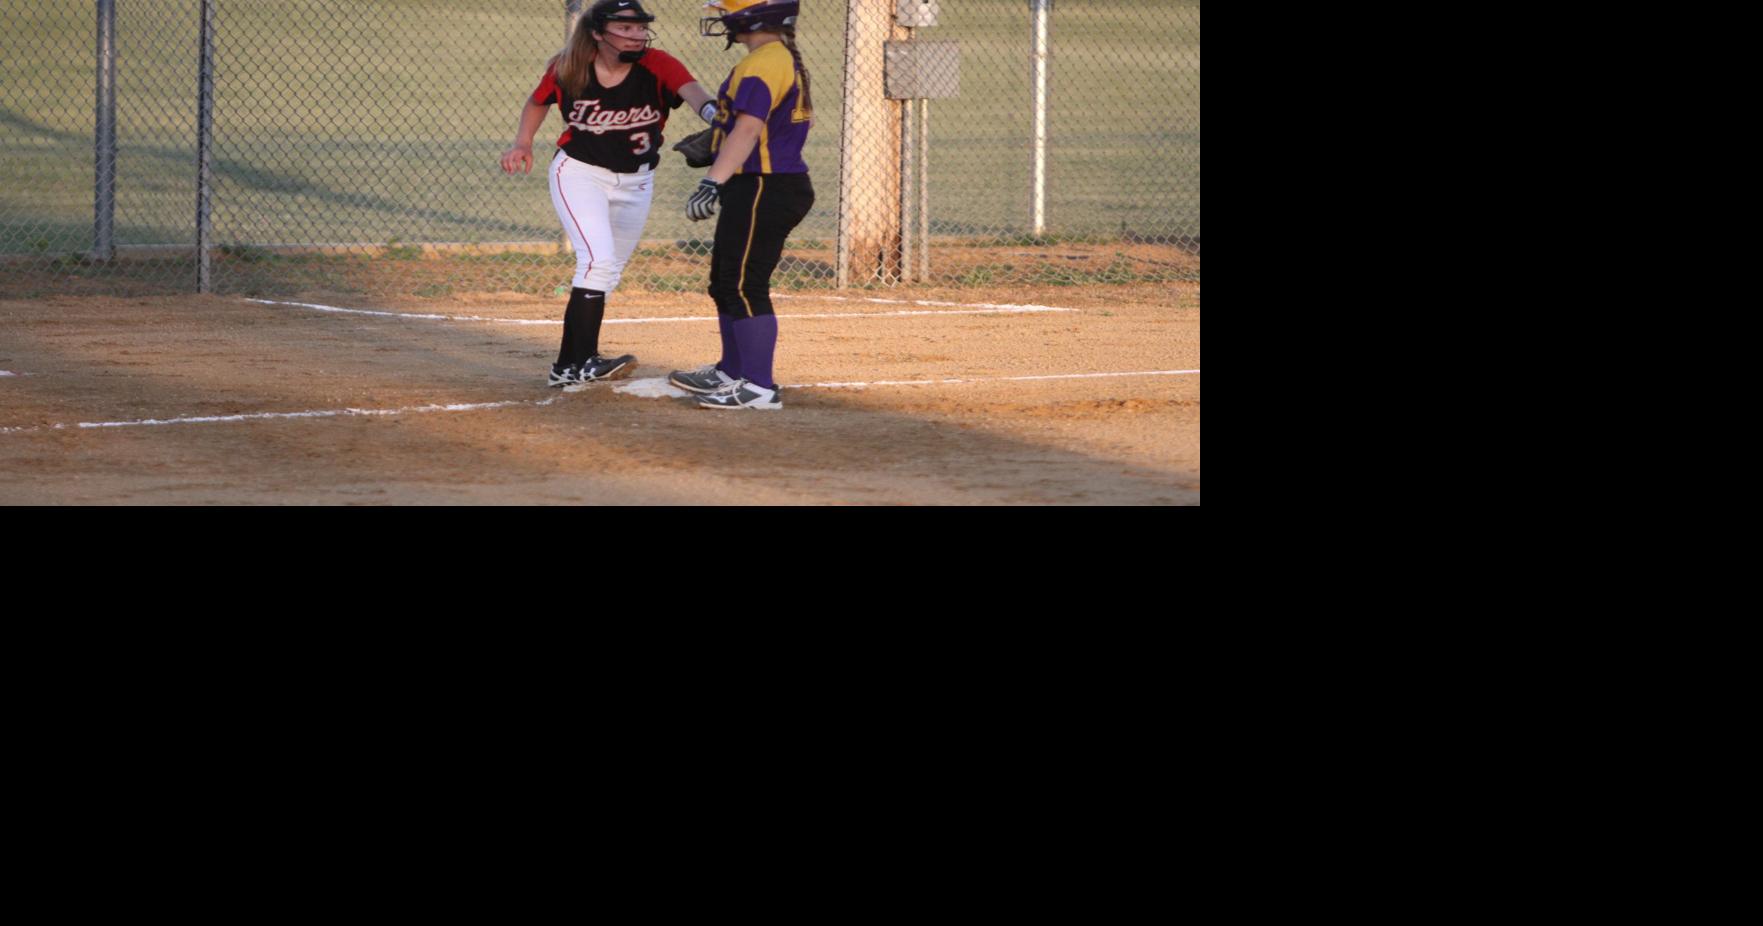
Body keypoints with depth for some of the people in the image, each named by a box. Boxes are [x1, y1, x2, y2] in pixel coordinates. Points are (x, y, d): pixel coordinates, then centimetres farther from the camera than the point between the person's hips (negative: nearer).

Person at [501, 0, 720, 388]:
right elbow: (539, 101, 6)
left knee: (607, 272, 12)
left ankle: (572, 362, 26)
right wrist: (522, 143, -9)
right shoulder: (568, 70, -15)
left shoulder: (657, 66, -19)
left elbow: (688, 88, -40)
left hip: (635, 181, 3)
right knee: (598, 260, -21)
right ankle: (576, 364, -24)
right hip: (579, 173, -3)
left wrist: (708, 108, -62)